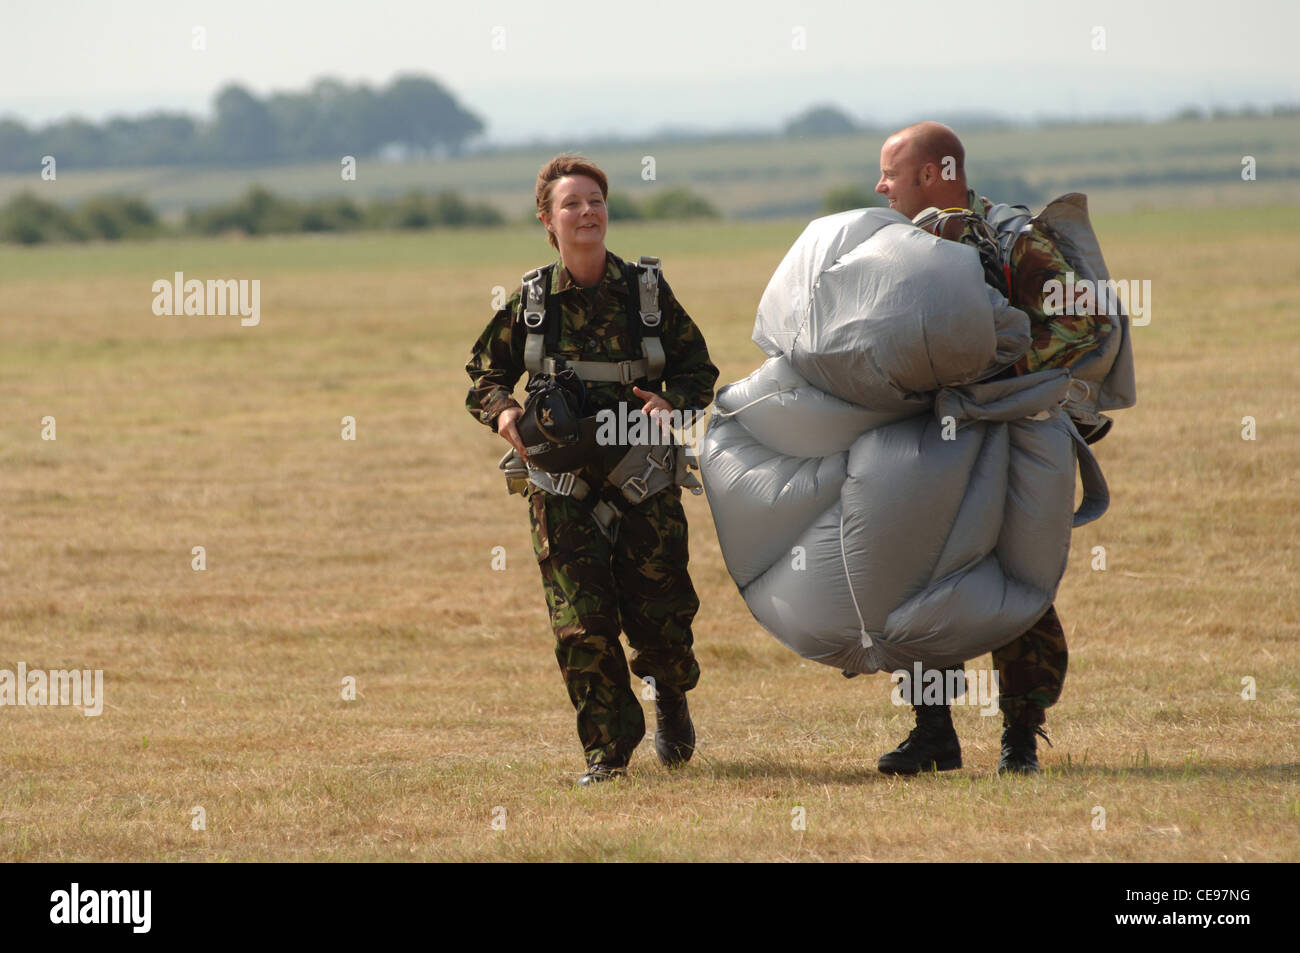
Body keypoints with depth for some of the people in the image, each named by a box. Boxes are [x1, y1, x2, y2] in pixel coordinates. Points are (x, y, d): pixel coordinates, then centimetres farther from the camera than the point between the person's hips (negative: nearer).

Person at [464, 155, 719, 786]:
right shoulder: (529, 302, 2)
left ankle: (671, 698, 37)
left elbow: (698, 369, 9)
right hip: (563, 488, 0)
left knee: (661, 615, 3)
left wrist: (672, 402, -12)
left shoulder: (647, 291, 2)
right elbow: (484, 374, 12)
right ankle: (607, 750, 4)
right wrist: (502, 411, -10)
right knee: (581, 622, -8)